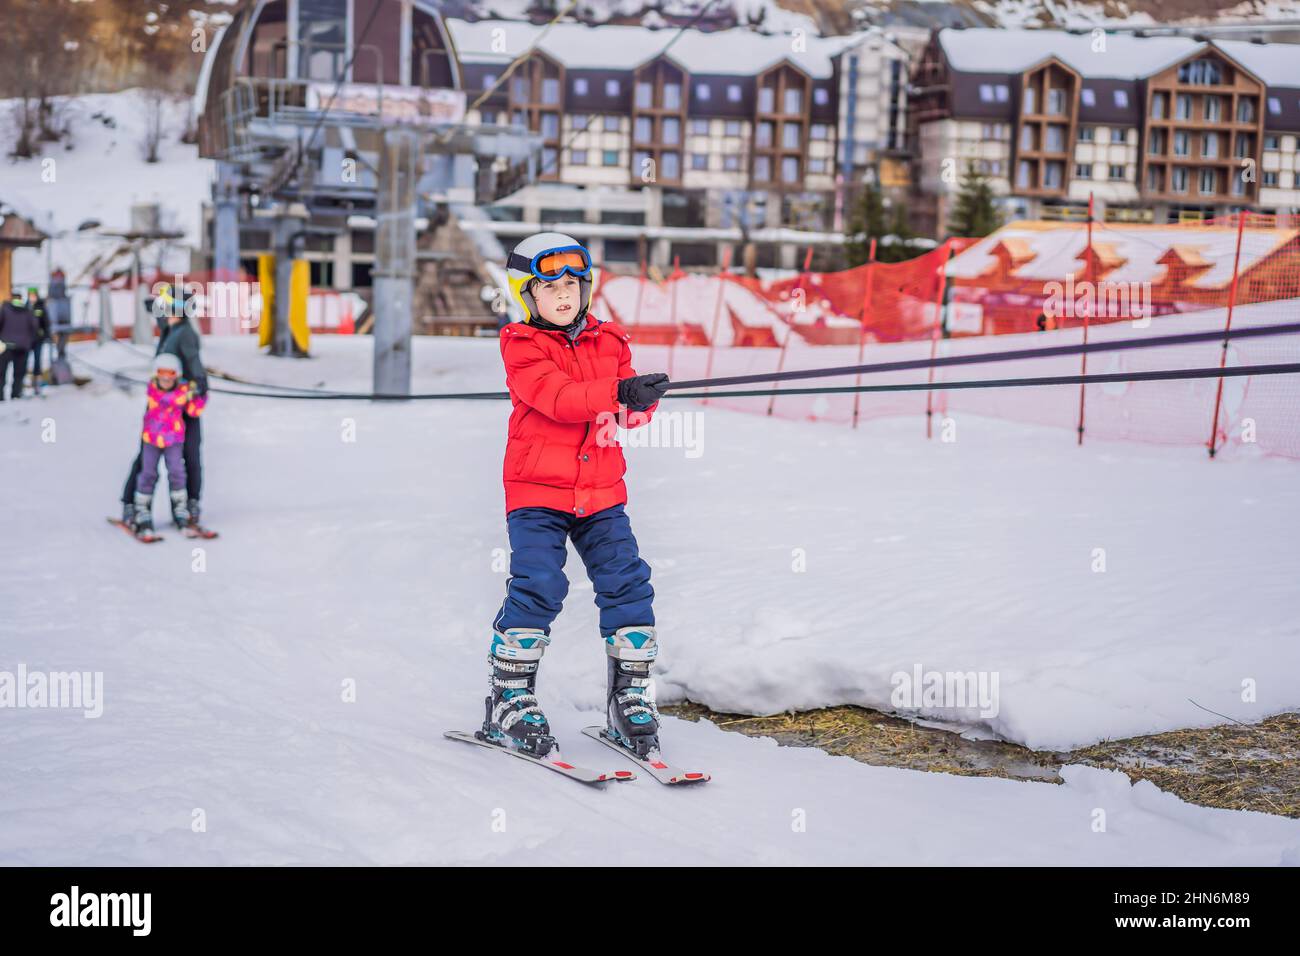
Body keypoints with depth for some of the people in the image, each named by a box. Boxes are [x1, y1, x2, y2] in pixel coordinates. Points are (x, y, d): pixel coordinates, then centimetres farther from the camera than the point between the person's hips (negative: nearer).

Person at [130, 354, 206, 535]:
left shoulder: (183, 388, -6)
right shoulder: (152, 387, -8)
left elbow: (193, 412, -7)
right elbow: (166, 399, -24)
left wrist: (200, 397, -19)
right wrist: (186, 394, -29)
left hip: (174, 439, 0)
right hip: (151, 438, 0)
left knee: (176, 472, -9)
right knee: (148, 474, 1)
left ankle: (180, 509, 7)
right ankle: (142, 511, 13)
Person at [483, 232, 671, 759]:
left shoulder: (609, 341, 11)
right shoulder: (521, 346, -4)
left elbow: (632, 408, 7)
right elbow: (556, 398, -21)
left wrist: (643, 400, -17)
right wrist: (619, 391, -32)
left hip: (601, 492, 5)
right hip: (537, 492, -4)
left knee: (627, 585, -2)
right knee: (536, 587, -11)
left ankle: (629, 697, 11)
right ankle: (508, 703, 4)